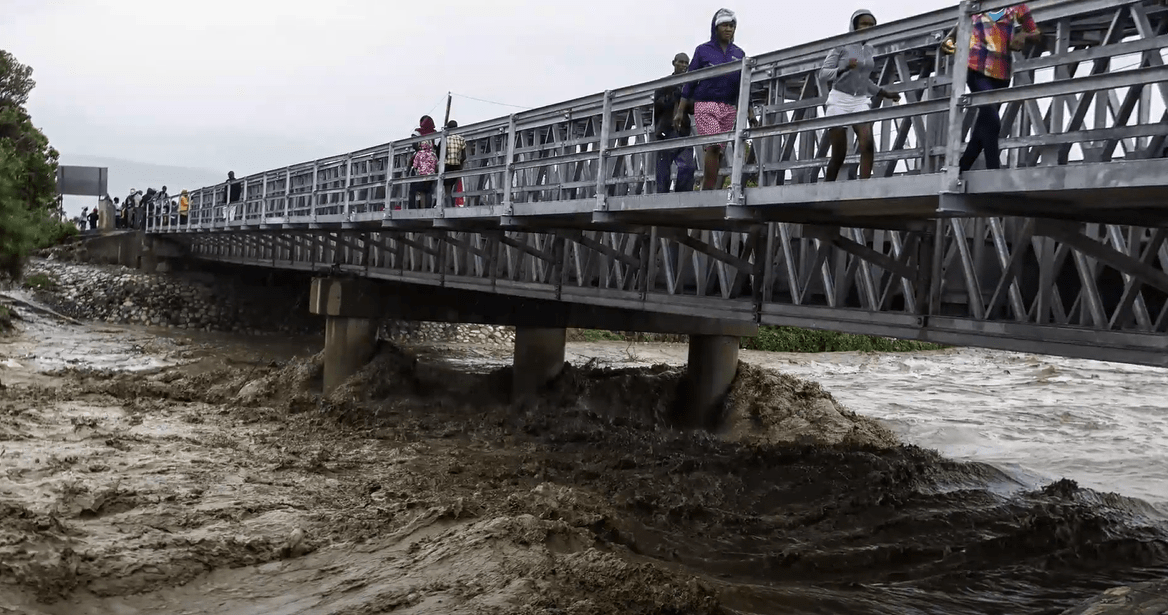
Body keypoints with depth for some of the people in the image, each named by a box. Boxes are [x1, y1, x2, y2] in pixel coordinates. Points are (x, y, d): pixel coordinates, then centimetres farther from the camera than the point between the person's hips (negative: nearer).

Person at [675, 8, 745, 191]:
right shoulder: (703, 50, 4)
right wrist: (680, 111, 0)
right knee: (714, 146, -18)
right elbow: (690, 82, 4)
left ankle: (706, 189, 0)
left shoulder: (739, 54, 12)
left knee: (717, 150, -2)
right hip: (705, 105, -3)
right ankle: (709, 189, -18)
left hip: (728, 108, 3)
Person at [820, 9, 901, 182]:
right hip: (839, 100, -4)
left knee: (868, 142, -22)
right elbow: (823, 73, -6)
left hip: (861, 102, 4)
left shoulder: (871, 51, 13)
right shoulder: (842, 46, -2)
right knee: (839, 153, -6)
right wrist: (844, 68, -23)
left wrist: (885, 94, 17)